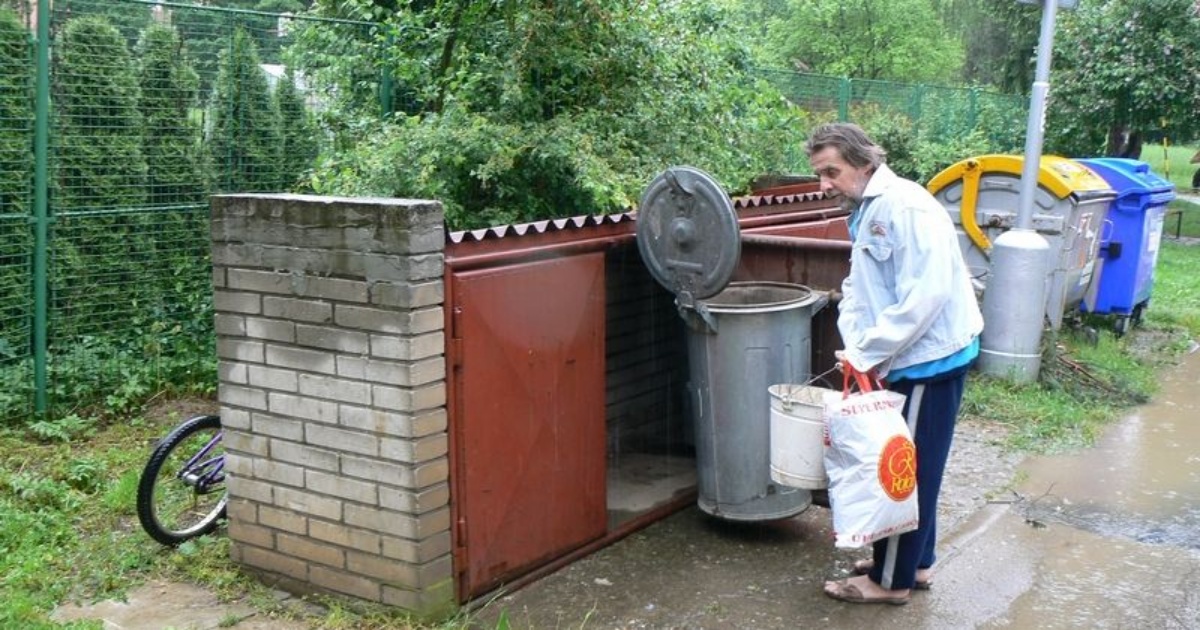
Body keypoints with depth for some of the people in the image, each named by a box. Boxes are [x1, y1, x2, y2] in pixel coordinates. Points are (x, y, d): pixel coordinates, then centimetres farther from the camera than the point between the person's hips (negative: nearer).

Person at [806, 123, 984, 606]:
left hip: (930, 358, -9)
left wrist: (867, 354, -22)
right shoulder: (865, 213, 11)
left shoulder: (904, 206, -20)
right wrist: (856, 349, -8)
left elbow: (925, 295, -28)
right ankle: (914, 562, 34)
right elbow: (857, 292, 10)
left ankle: (891, 580, 15)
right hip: (909, 360, 9)